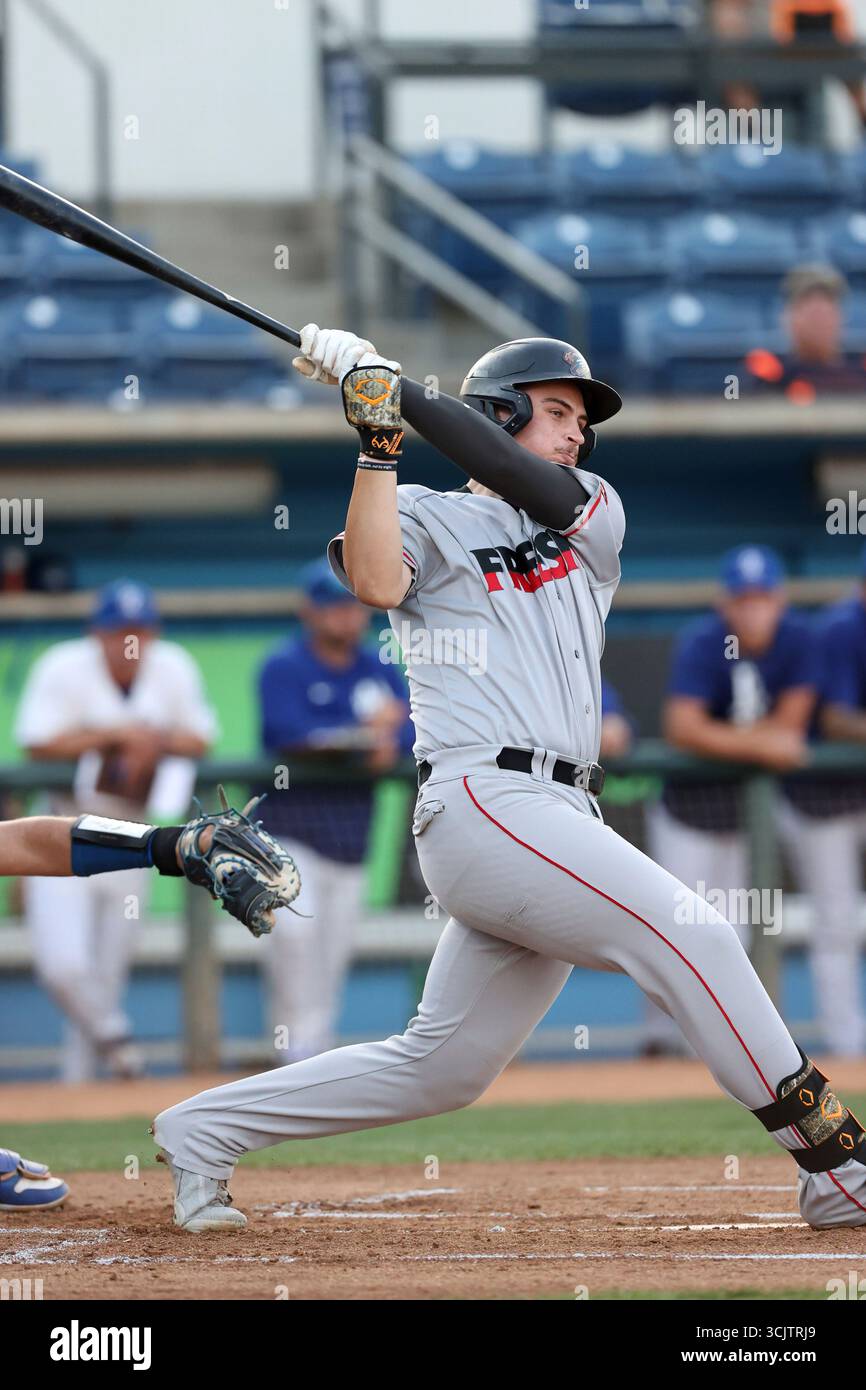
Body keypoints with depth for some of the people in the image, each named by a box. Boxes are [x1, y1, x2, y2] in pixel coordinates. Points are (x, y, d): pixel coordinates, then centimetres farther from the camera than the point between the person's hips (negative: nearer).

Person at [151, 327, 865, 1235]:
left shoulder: (596, 517, 21)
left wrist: (396, 390, -5)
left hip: (555, 821, 7)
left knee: (439, 1069, 8)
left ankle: (204, 1132, 19)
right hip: (485, 802, -7)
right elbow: (377, 582, -14)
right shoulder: (430, 517, 8)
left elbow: (544, 492, -1)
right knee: (690, 934, -18)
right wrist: (377, 443, -15)